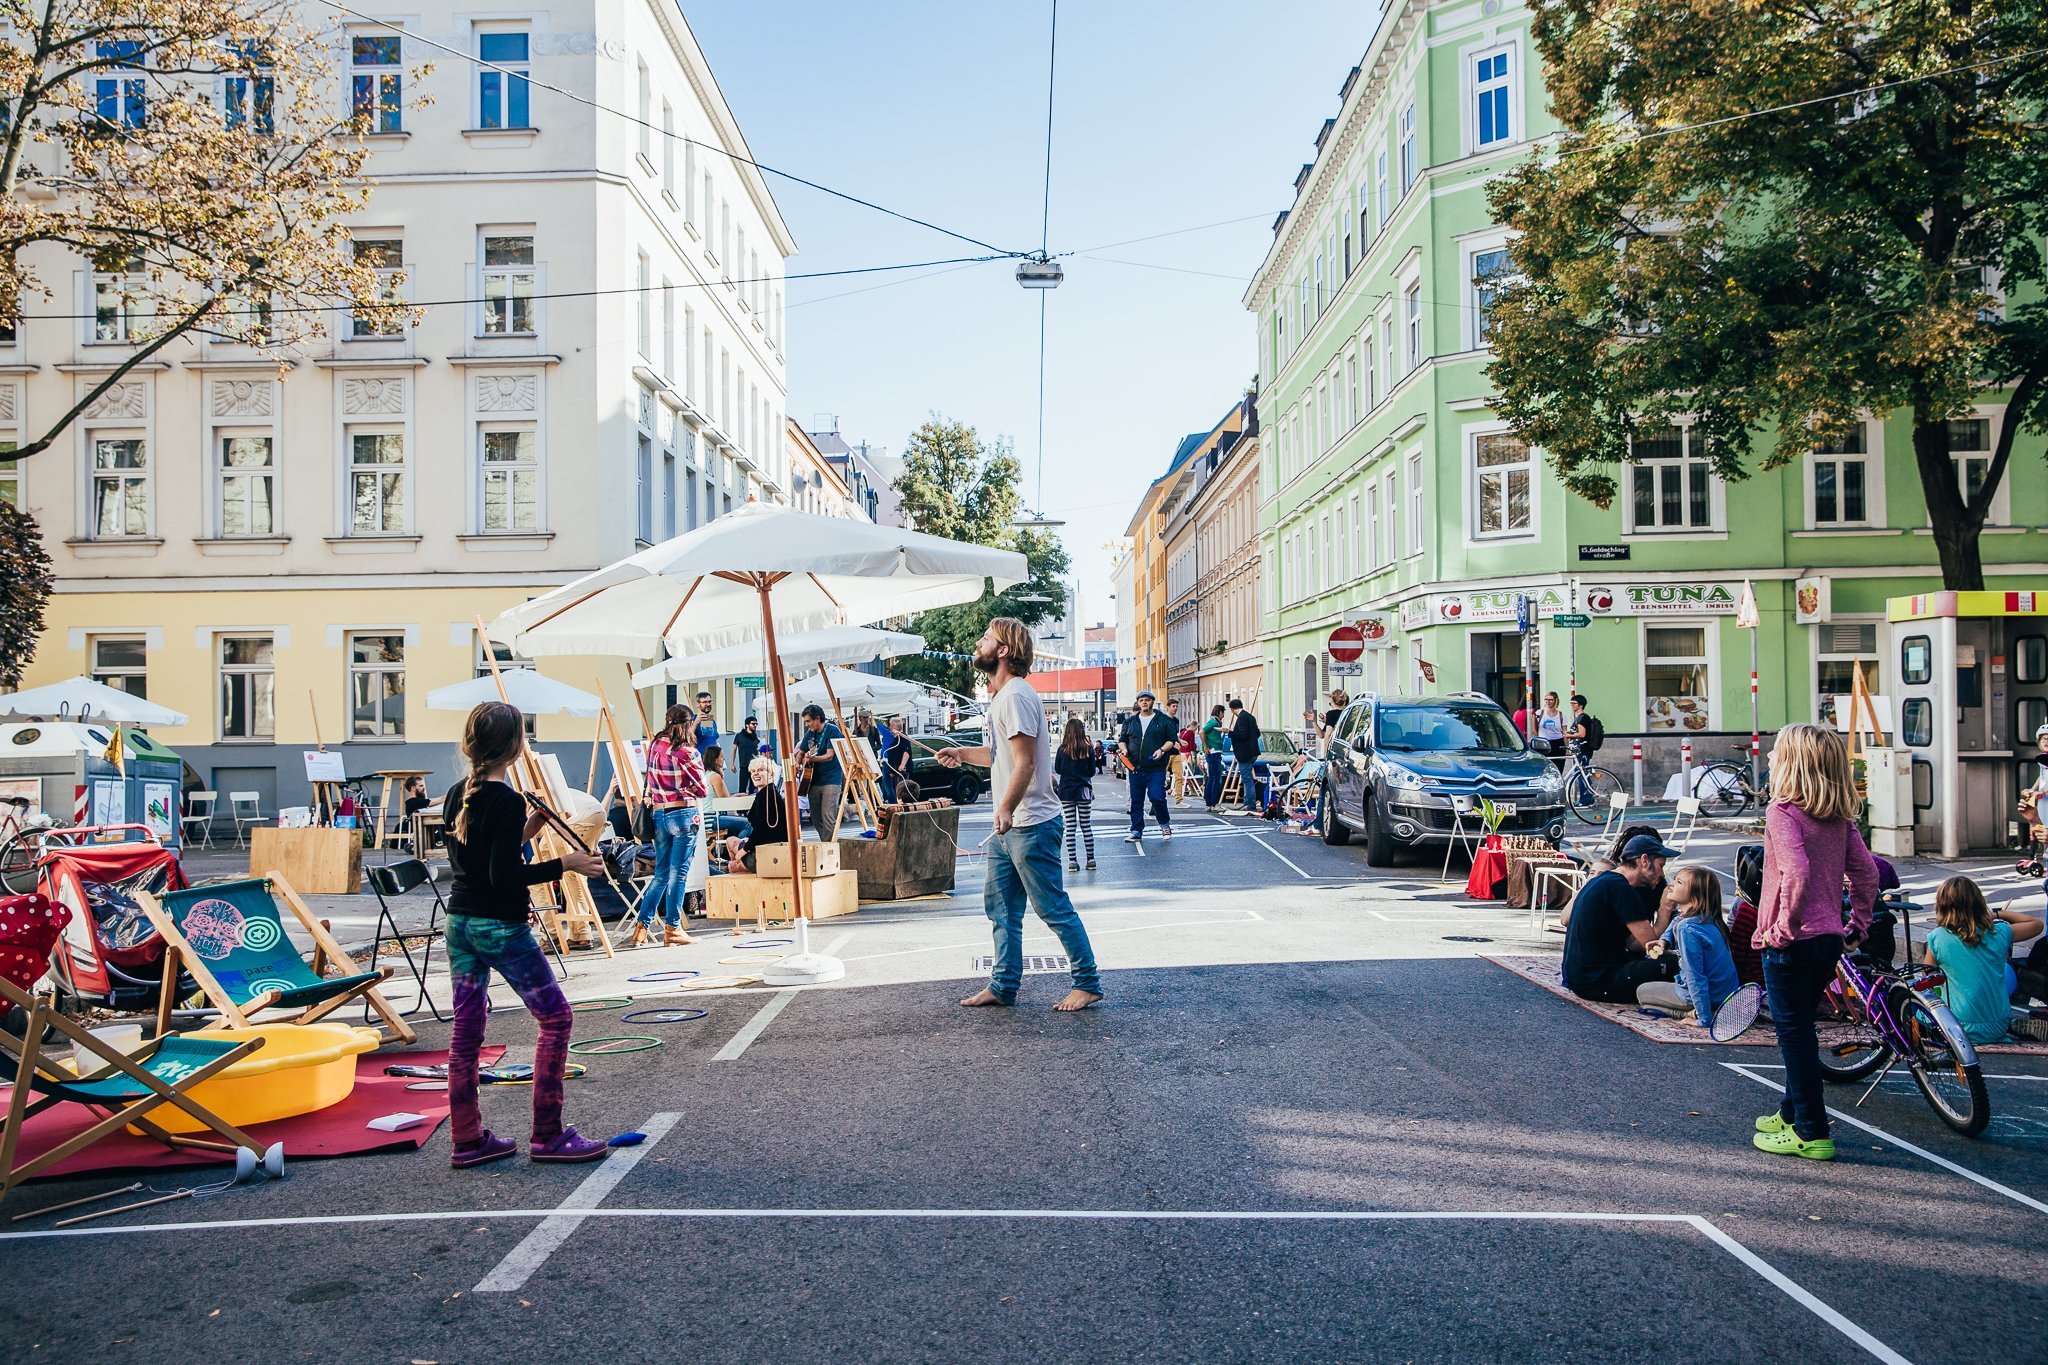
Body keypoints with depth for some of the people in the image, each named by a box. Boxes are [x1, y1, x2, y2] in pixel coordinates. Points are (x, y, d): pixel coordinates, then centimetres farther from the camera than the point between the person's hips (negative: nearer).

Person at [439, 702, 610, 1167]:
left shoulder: (456, 795, 7)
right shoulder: (508, 802, -18)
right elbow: (504, 876, -22)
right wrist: (564, 864, -19)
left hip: (460, 922, 8)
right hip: (500, 927, -8)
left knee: (466, 1026, 11)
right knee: (556, 1016, 3)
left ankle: (467, 1139, 18)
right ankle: (548, 1135, 6)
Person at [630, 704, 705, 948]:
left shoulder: (654, 747, 5)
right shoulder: (688, 752, -11)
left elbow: (650, 783, 12)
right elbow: (701, 790, -4)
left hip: (658, 814, 5)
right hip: (684, 814, -5)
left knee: (661, 873, 15)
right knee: (678, 872, 1)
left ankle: (641, 928, 11)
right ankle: (672, 929, 5)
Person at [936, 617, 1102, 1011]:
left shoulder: (1015, 695, -17)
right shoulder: (1000, 695, 15)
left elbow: (1024, 763, -24)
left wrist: (1006, 809, -34)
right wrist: (962, 754, 25)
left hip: (1030, 826, -10)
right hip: (1008, 827, 10)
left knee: (1053, 907, -2)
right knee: (999, 904, 13)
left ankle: (1088, 984, 8)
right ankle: (1003, 986, 22)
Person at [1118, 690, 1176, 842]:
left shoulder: (1163, 720, 5)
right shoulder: (1130, 722, 15)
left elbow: (1172, 739, 4)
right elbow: (1122, 740, 20)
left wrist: (1162, 750, -12)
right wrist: (1124, 749, -1)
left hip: (1156, 768, -4)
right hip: (1135, 767, 4)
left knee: (1157, 797, -12)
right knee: (1136, 801, 5)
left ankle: (1165, 824, 12)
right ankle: (1136, 832, 13)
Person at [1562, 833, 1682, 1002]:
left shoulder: (1603, 880, 16)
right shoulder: (1620, 889, -15)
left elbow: (1632, 944, 15)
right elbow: (1651, 942, -13)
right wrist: (1665, 907, 1)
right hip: (1595, 982, -10)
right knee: (1676, 967, -16)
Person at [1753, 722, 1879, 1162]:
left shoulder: (1782, 811, -17)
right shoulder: (1840, 816, 7)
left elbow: (1796, 871, -28)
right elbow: (1866, 871, 8)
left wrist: (1786, 925, -19)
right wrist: (1859, 921, 15)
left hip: (1791, 941, -8)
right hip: (1829, 939, 8)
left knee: (1794, 1032, 2)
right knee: (1800, 1029, 21)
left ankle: (1812, 1132, 8)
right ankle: (1793, 1114, 33)